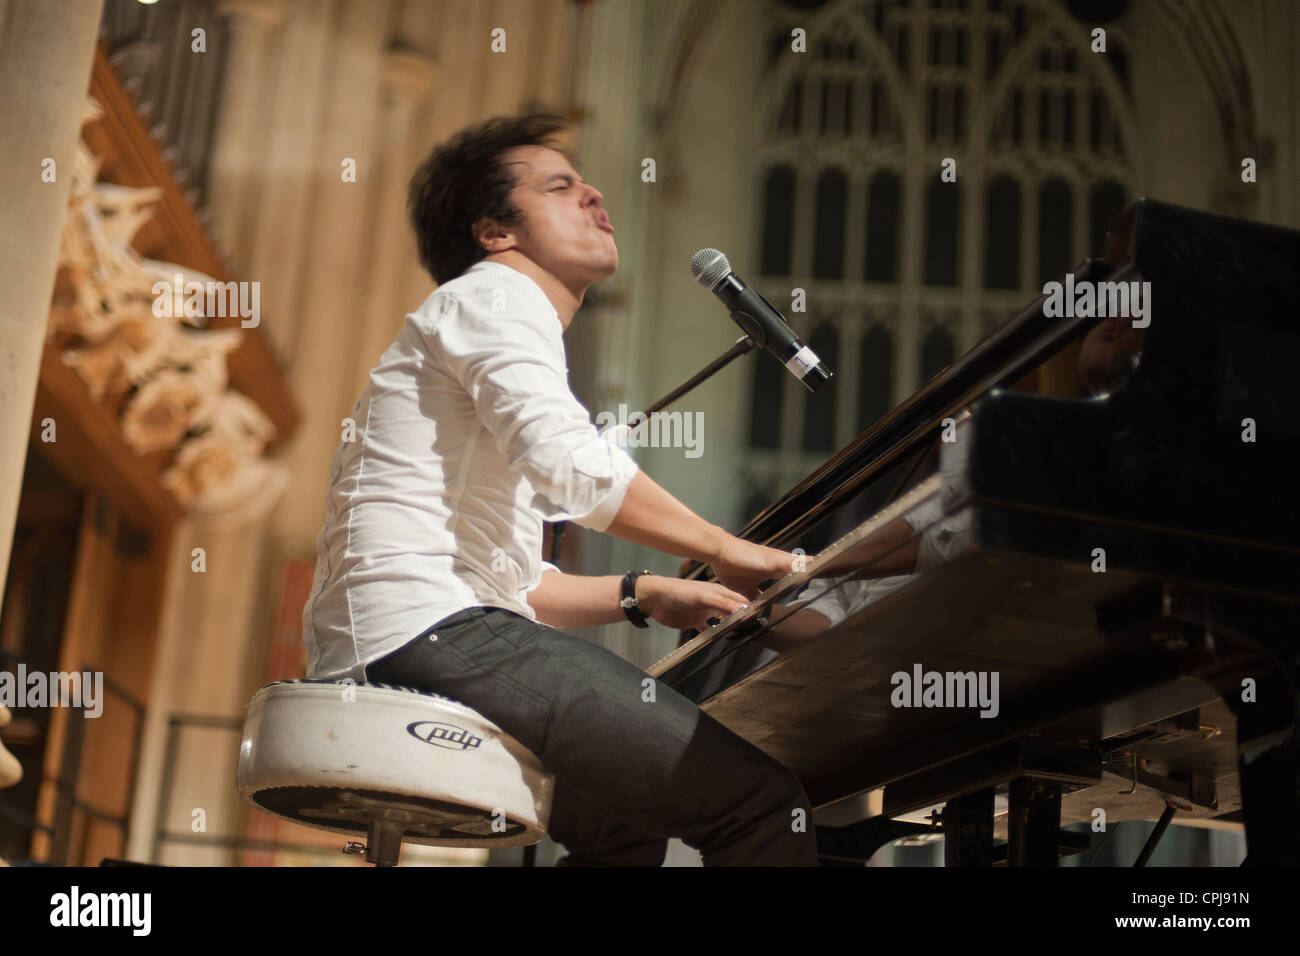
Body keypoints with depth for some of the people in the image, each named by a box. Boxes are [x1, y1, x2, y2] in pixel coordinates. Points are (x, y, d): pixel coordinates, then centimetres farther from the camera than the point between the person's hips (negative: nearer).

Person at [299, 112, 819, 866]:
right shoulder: (494, 295, 3)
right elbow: (570, 463, -18)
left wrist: (643, 596, 20)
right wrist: (722, 548, -10)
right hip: (433, 630, -11)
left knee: (626, 823, 27)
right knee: (766, 802, -15)